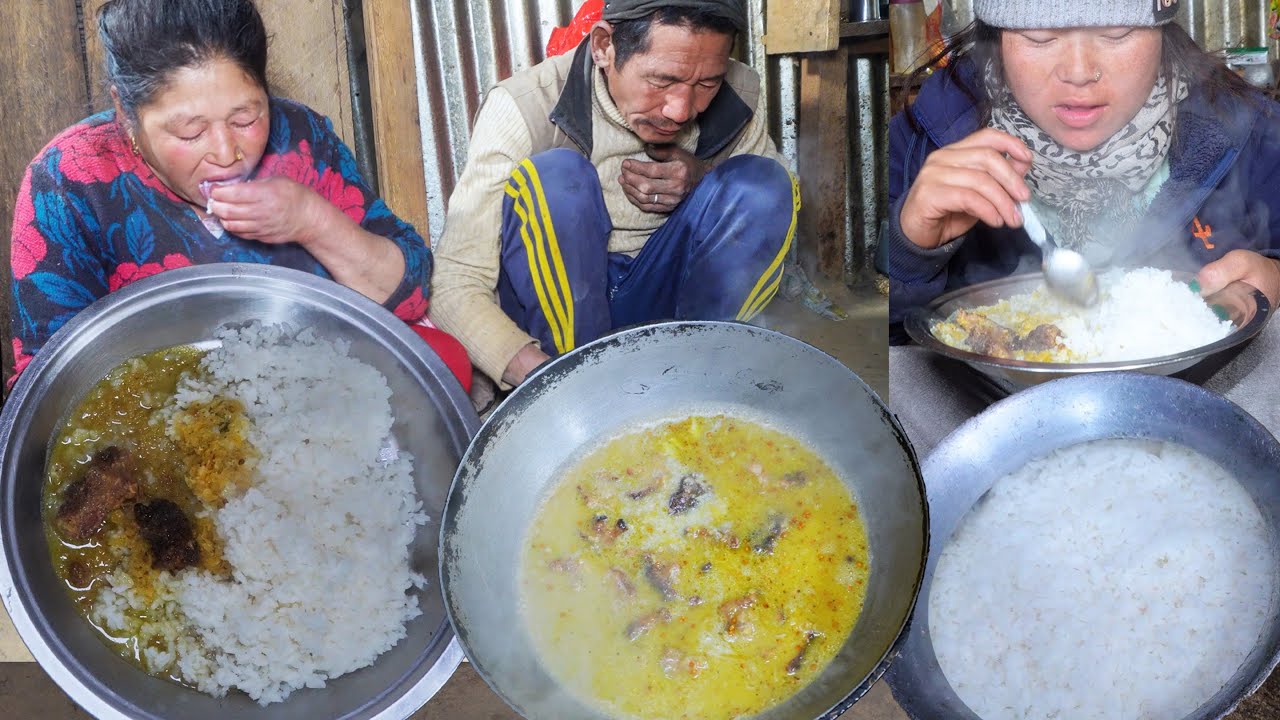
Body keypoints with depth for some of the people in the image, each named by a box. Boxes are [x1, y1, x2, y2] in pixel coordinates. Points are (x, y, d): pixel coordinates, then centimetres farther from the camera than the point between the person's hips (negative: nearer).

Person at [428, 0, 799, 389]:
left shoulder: (739, 99, -10)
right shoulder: (524, 108, -21)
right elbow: (452, 287, -25)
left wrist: (705, 180, -17)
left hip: (663, 302, 3)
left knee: (763, 180, -17)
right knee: (555, 177, -29)